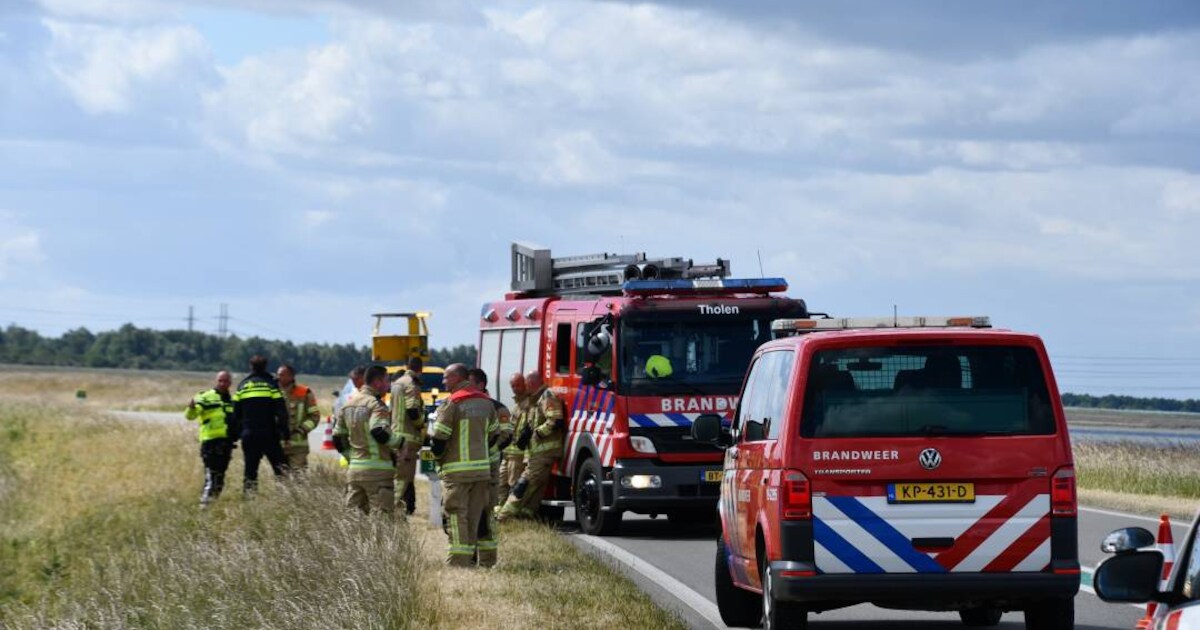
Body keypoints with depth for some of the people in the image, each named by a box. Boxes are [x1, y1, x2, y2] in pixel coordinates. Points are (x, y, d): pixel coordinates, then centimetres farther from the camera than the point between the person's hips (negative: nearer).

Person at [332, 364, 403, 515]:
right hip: (377, 469, -7)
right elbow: (379, 432, -25)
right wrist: (400, 442, -11)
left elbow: (338, 439, 16)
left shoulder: (348, 405, 14)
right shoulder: (376, 405, -11)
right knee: (380, 515, -6)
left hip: (353, 469, 7)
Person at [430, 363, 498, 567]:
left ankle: (459, 560, -8)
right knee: (479, 514, 14)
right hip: (483, 469, 6)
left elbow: (439, 438, -12)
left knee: (457, 515, -4)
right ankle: (487, 559, 16)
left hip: (457, 470, -6)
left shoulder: (452, 403, -12)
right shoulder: (486, 402, 10)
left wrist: (438, 457, 7)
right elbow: (494, 434, 16)